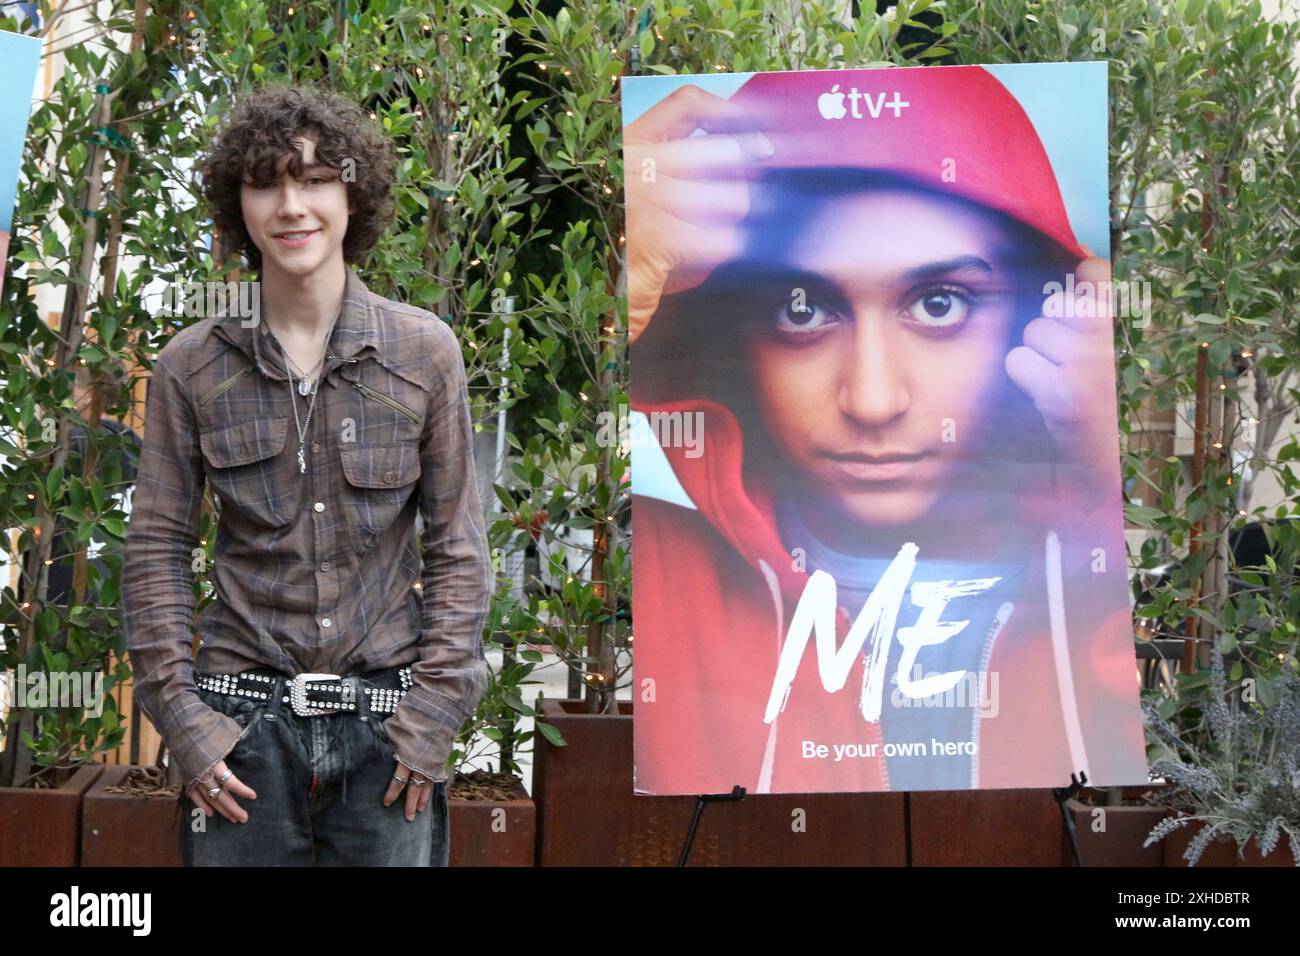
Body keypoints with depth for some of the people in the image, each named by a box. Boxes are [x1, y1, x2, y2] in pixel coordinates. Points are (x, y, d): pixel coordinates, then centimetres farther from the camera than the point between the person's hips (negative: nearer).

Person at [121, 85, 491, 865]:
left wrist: (435, 712, -5)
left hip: (387, 717, 0)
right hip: (244, 725, 0)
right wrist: (181, 714, -4)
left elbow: (457, 545, 2)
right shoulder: (192, 366, 1)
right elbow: (158, 549, 3)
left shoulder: (426, 352, 0)